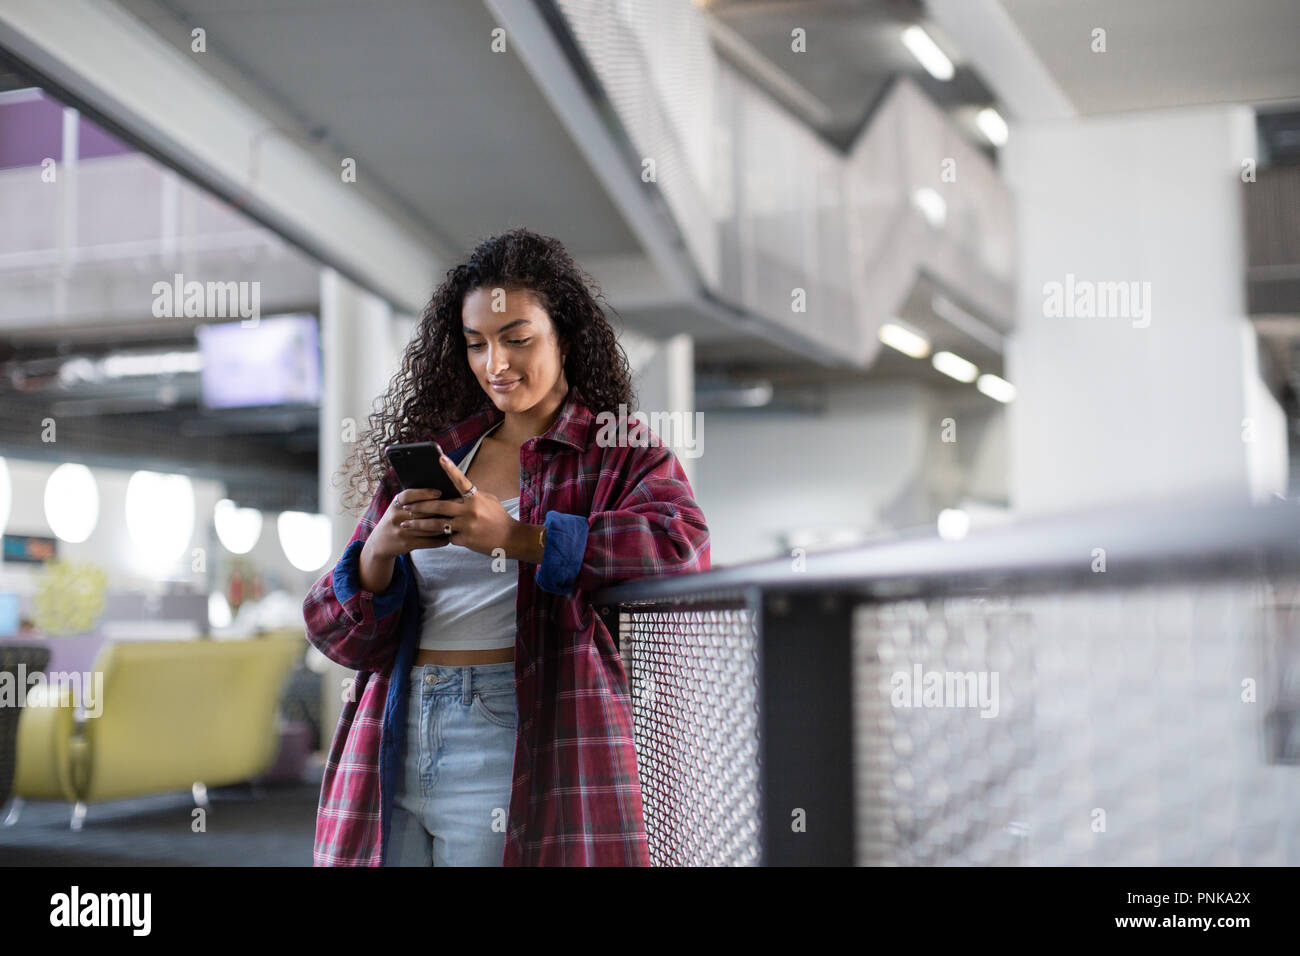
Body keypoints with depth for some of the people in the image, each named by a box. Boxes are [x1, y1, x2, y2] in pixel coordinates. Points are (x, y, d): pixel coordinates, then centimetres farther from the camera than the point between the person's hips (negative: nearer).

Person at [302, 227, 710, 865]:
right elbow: (346, 637, 11)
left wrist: (516, 537, -25)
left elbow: (683, 548, -19)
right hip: (396, 752, 4)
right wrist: (379, 552, -11)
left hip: (520, 742, -4)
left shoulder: (621, 454, 3)